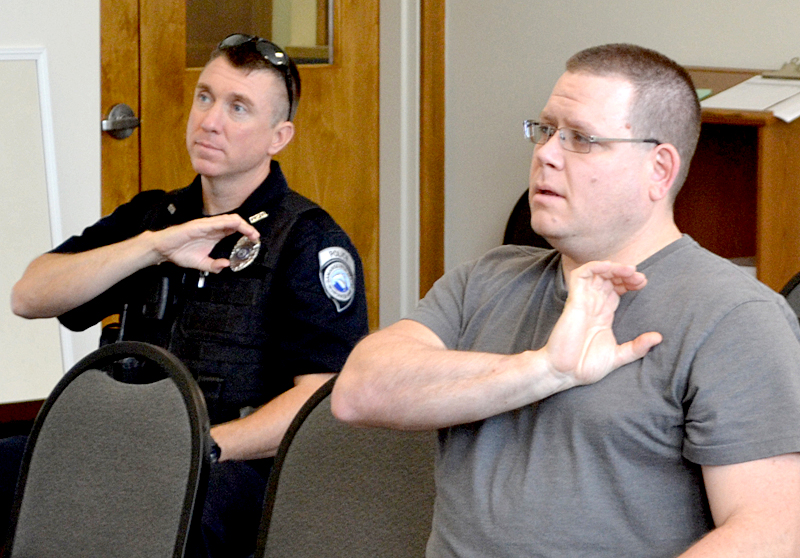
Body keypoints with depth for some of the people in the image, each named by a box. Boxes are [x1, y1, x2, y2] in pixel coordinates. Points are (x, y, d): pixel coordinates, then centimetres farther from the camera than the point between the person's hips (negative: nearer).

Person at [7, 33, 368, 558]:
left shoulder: (308, 241, 0)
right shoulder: (150, 216, 18)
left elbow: (325, 398, -11)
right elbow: (29, 298, 5)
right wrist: (153, 246, -8)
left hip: (247, 466, -5)